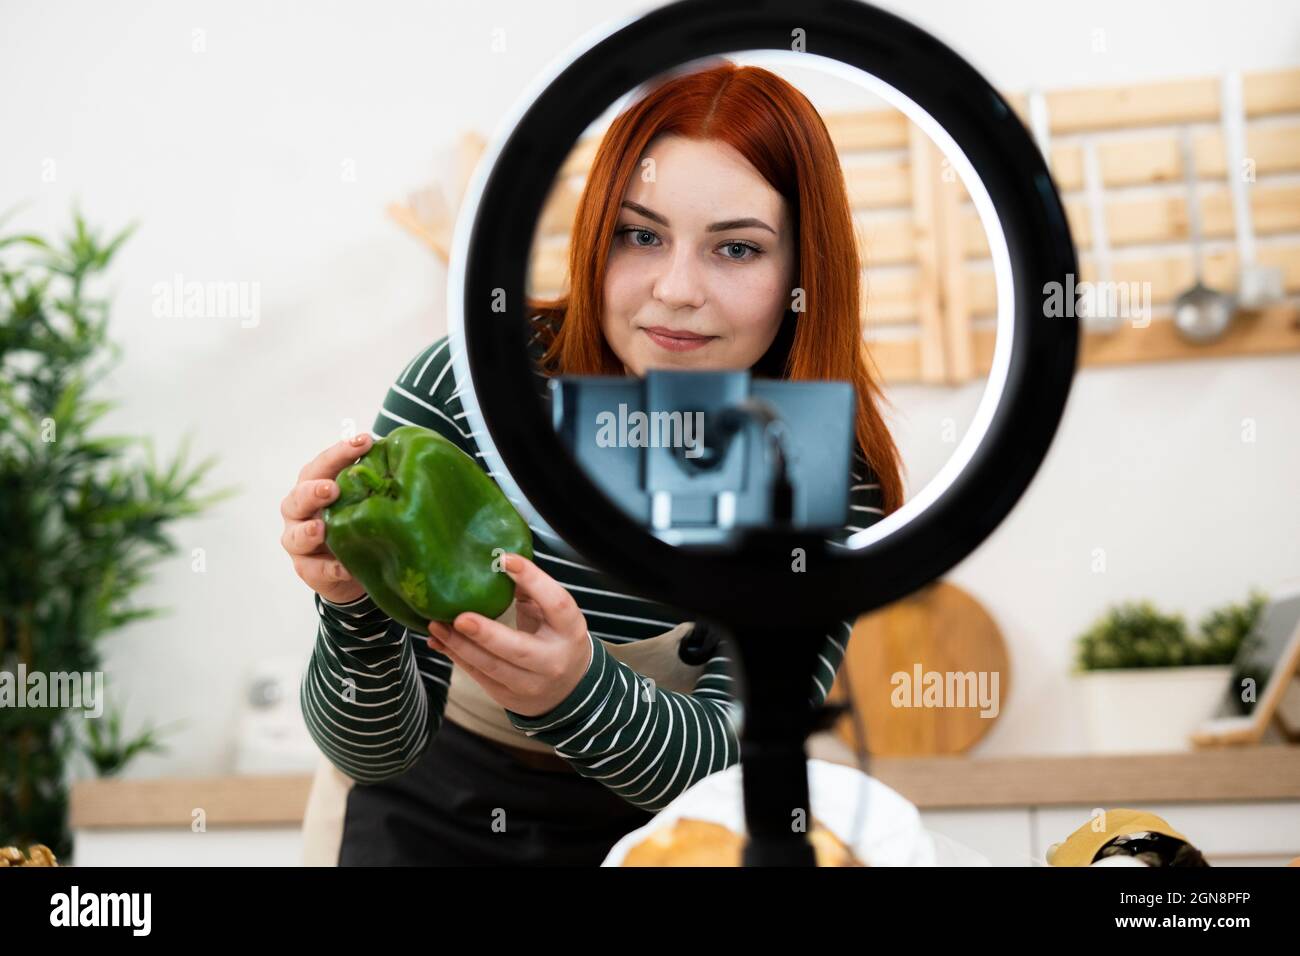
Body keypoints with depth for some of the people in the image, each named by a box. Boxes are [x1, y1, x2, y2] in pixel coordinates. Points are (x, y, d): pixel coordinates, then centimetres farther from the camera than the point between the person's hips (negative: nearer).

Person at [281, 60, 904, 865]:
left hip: (652, 829, 1)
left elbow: (733, 759, -20)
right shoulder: (464, 385, -18)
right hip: (434, 817, -1)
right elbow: (374, 751, -16)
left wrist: (574, 689, -39)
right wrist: (356, 608, -36)